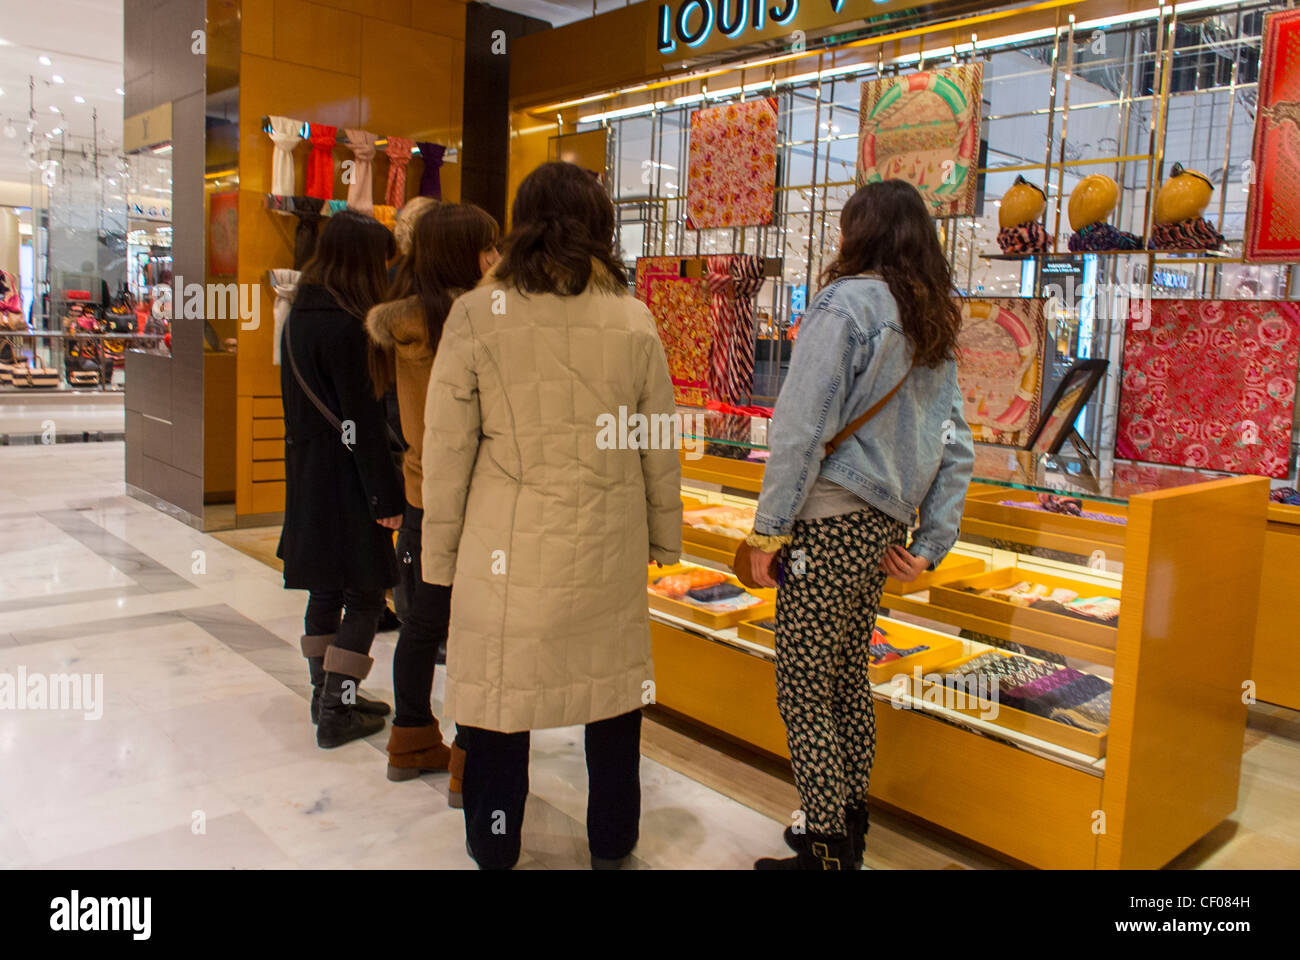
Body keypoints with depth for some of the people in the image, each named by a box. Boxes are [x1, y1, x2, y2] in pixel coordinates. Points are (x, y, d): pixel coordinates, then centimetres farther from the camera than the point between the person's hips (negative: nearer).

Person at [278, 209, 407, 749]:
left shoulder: (300, 316, 9)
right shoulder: (344, 327, -19)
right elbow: (361, 418, -20)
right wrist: (386, 497, -16)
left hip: (308, 473, 9)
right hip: (343, 479, -9)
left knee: (325, 588, 17)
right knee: (365, 593, 1)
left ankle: (328, 696, 29)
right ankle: (336, 713, 6)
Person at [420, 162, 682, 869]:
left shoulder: (475, 315, -6)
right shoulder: (632, 319, 0)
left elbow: (447, 447, -4)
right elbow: (659, 445, 6)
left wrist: (441, 552, 6)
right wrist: (665, 535, 17)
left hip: (507, 542, -2)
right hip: (608, 546, 2)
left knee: (500, 684, 11)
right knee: (613, 682, 16)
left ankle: (494, 850, 28)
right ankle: (611, 844, 33)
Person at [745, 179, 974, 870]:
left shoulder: (845, 303, -10)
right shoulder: (935, 327, 13)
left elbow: (800, 429, -16)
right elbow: (955, 448, 10)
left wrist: (769, 529, -11)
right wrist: (930, 545, 11)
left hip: (829, 526, -8)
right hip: (883, 528, 8)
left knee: (803, 691, 2)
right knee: (847, 677, 19)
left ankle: (826, 852, 11)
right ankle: (849, 827, 32)